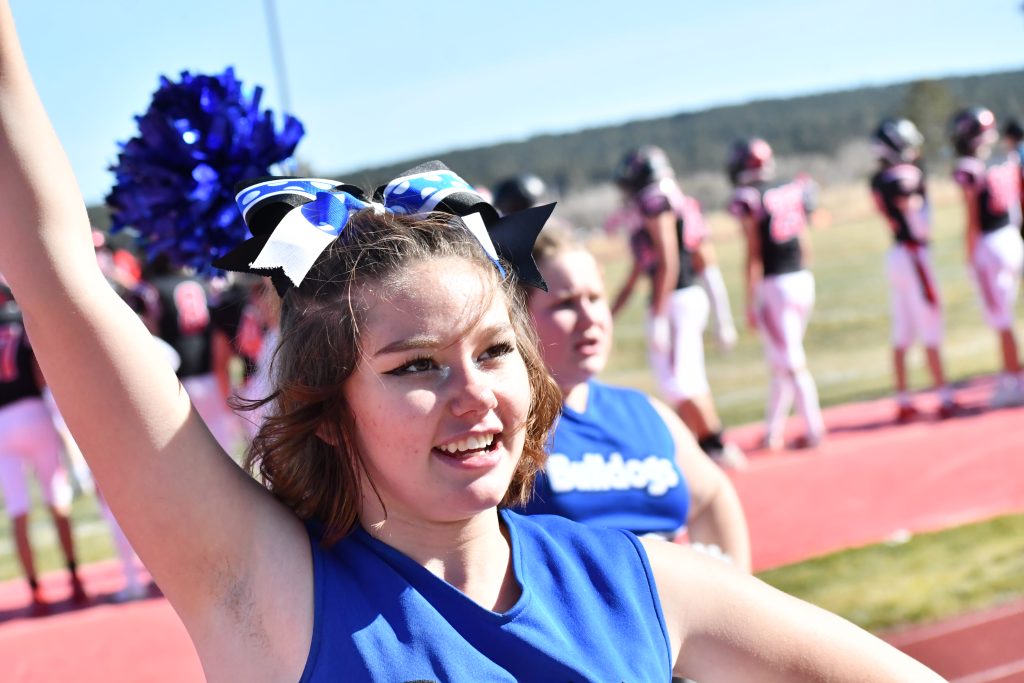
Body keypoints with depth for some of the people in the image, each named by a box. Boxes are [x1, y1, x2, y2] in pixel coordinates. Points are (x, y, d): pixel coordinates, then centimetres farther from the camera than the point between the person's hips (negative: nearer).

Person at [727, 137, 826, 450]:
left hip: (774, 284, -6)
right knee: (782, 360, 15)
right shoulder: (794, 191, 8)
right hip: (803, 279, 7)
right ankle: (774, 430, 22)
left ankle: (814, 428, -3)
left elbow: (754, 255, -11)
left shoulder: (748, 200, -10)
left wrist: (750, 303, -7)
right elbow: (804, 245, 13)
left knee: (791, 363, -2)